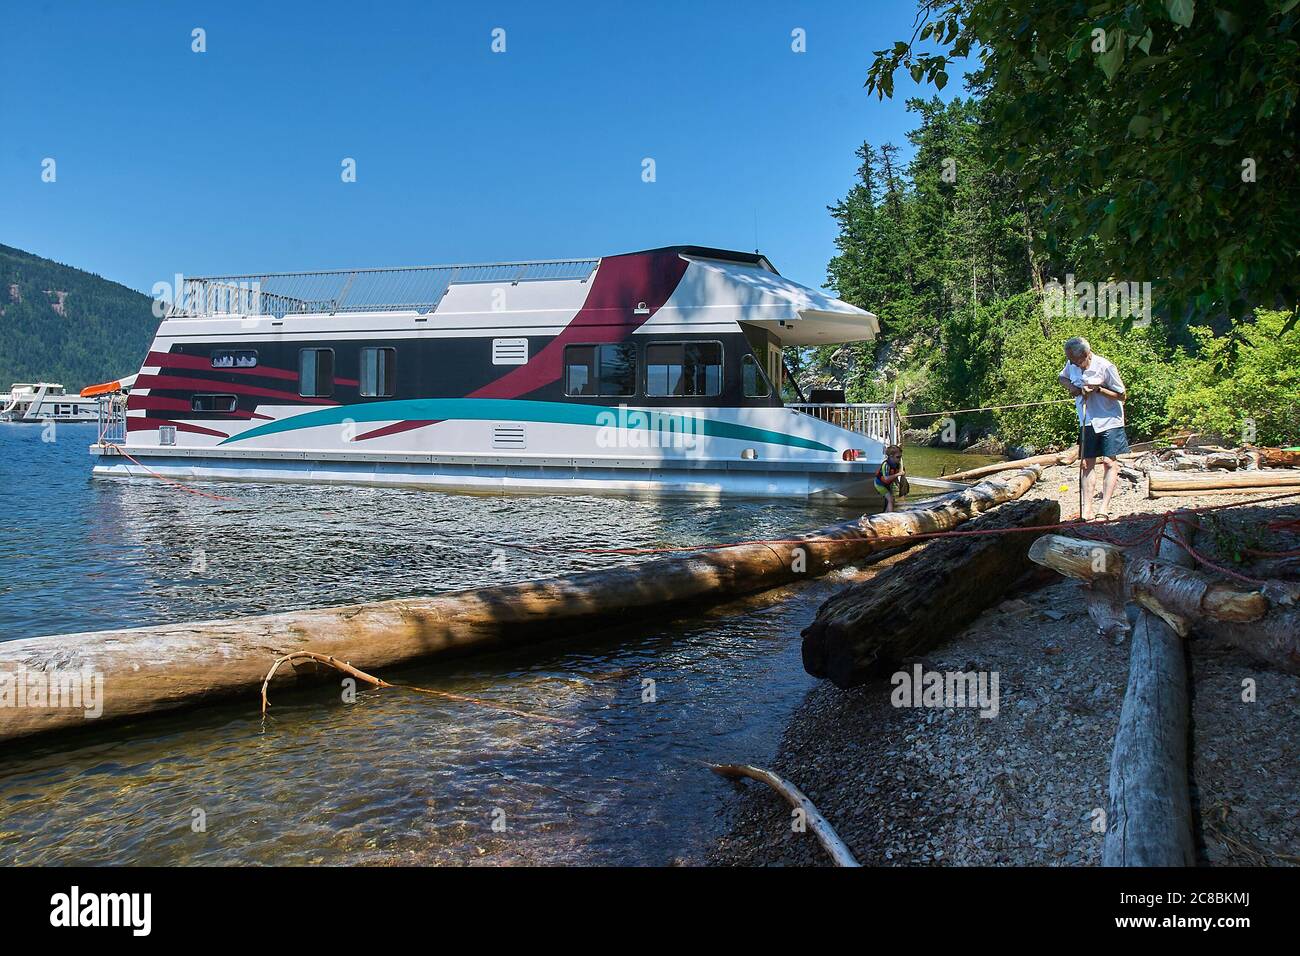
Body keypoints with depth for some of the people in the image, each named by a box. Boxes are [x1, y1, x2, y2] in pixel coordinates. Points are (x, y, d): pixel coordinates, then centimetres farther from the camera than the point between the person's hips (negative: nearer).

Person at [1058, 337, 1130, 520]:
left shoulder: (1105, 367, -18)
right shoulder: (1072, 365, -2)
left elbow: (1122, 396, -11)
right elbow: (1061, 377, 21)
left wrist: (1098, 389, -24)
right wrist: (1070, 386, -2)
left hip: (1109, 421, -5)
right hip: (1087, 422, 5)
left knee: (1109, 462, -10)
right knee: (1087, 464, 3)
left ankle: (1104, 509, -11)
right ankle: (1086, 510, 4)